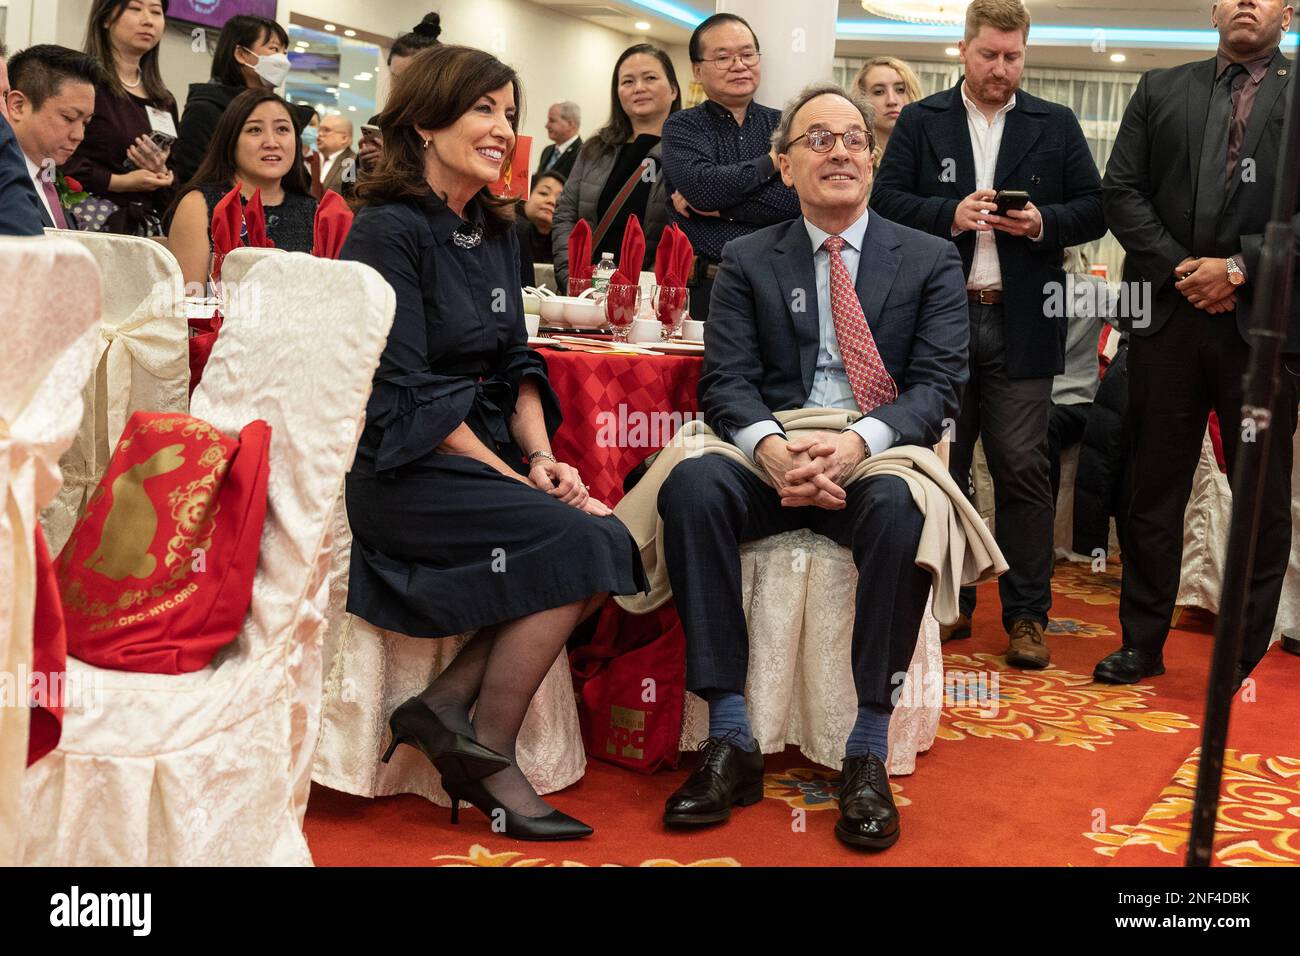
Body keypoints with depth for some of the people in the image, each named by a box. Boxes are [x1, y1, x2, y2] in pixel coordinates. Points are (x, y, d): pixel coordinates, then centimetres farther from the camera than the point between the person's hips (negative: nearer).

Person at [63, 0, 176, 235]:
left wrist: (161, 172, -1)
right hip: (89, 222, -5)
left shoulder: (164, 102, 17)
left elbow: (173, 186, 19)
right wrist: (118, 182, -14)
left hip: (146, 226, 5)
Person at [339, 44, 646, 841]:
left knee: (609, 539, -16)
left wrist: (542, 458, -6)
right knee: (577, 541, -23)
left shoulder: (495, 232, 13)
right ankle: (488, 755, -9)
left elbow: (516, 365, 13)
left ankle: (447, 706, -8)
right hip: (400, 470, -7)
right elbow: (405, 392, -16)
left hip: (483, 455, 8)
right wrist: (518, 480, -18)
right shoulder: (389, 230, -10)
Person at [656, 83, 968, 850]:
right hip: (774, 457, 1)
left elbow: (938, 384, -1)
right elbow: (727, 382, 2)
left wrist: (857, 444, -22)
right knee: (694, 484, -32)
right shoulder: (749, 262, 13)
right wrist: (771, 447, -22)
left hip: (879, 460, -1)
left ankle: (869, 753, -27)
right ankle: (732, 741, -27)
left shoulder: (930, 261, 11)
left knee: (902, 506, -37)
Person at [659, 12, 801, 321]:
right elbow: (700, 187, -11)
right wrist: (769, 162, -1)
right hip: (702, 290, -2)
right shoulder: (682, 127, 9)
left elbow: (802, 198, -4)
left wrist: (717, 205, -6)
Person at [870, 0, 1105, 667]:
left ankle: (1027, 615, 6)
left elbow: (1094, 210, 9)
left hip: (1021, 320, 0)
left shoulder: (1056, 126, 11)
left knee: (1022, 467, -2)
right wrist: (950, 214, -14)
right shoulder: (920, 122, 9)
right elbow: (885, 200, 2)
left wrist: (1043, 223, -10)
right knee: (941, 464, 7)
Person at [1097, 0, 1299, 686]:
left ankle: (1244, 656, 16)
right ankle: (1142, 642, 18)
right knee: (1154, 487, 8)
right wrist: (1181, 267, -6)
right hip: (1168, 316, 2)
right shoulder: (1160, 91, 14)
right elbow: (1122, 191, 6)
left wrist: (1239, 267, -12)